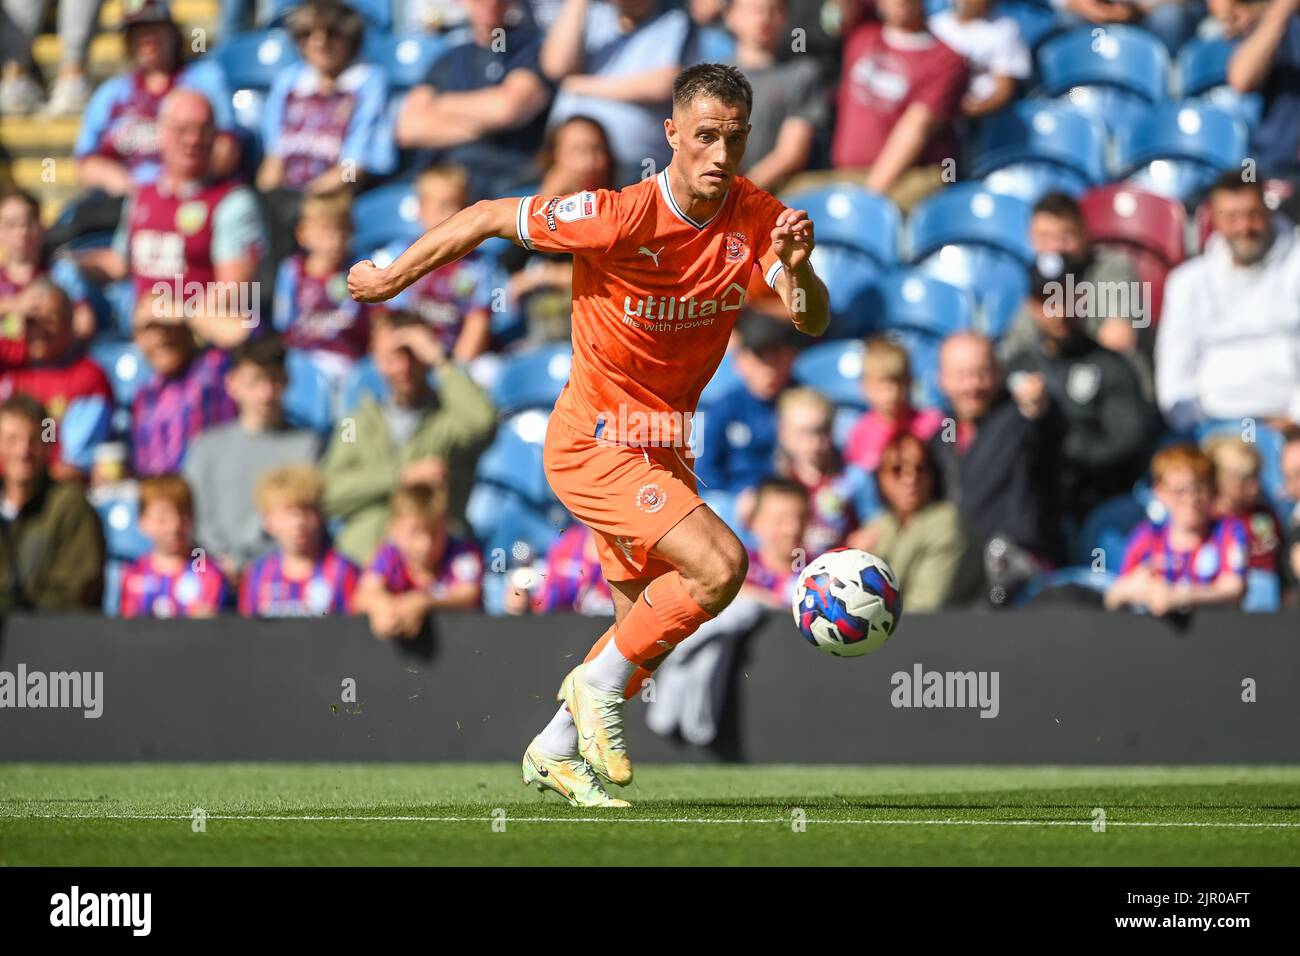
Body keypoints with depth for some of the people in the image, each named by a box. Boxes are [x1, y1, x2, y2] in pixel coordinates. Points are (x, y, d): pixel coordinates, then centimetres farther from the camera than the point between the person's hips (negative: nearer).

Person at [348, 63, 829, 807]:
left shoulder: (756, 218, -9)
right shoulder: (620, 218, -24)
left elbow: (812, 322, -13)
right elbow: (488, 218, -13)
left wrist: (798, 268, -36)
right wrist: (393, 278, -3)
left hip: (662, 448, 7)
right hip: (594, 442, -7)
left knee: (650, 624, 16)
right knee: (720, 563, -23)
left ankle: (556, 750, 38)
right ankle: (599, 684, -2)